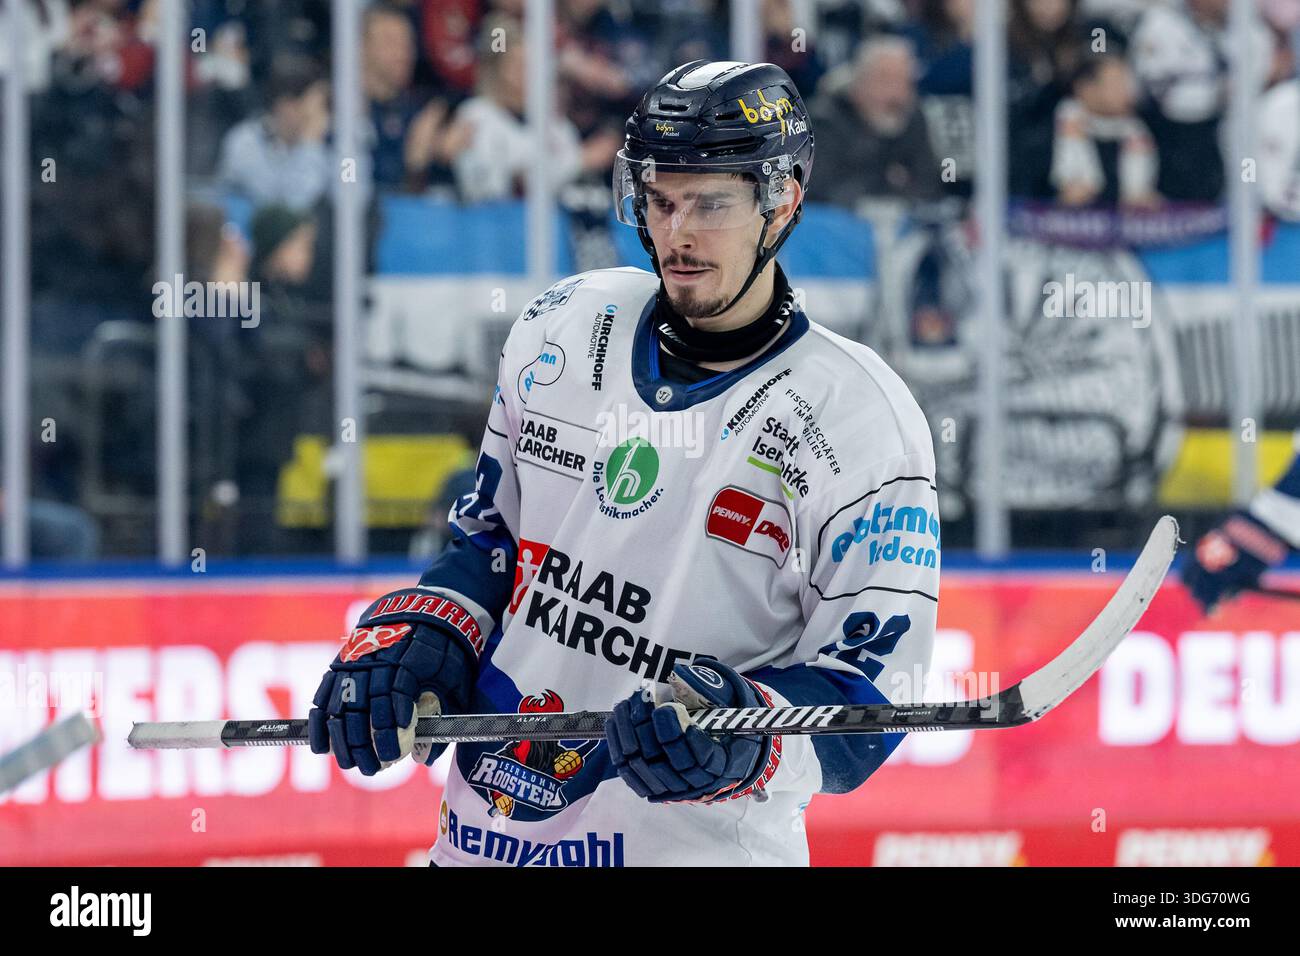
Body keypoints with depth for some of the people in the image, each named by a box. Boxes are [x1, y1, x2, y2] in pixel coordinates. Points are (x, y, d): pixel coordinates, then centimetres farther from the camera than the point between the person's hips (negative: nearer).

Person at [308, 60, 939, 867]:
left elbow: (871, 687, -14)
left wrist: (746, 741, -30)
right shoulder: (560, 332, 2)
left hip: (701, 841, -4)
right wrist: (422, 634, -2)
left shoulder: (858, 421, -14)